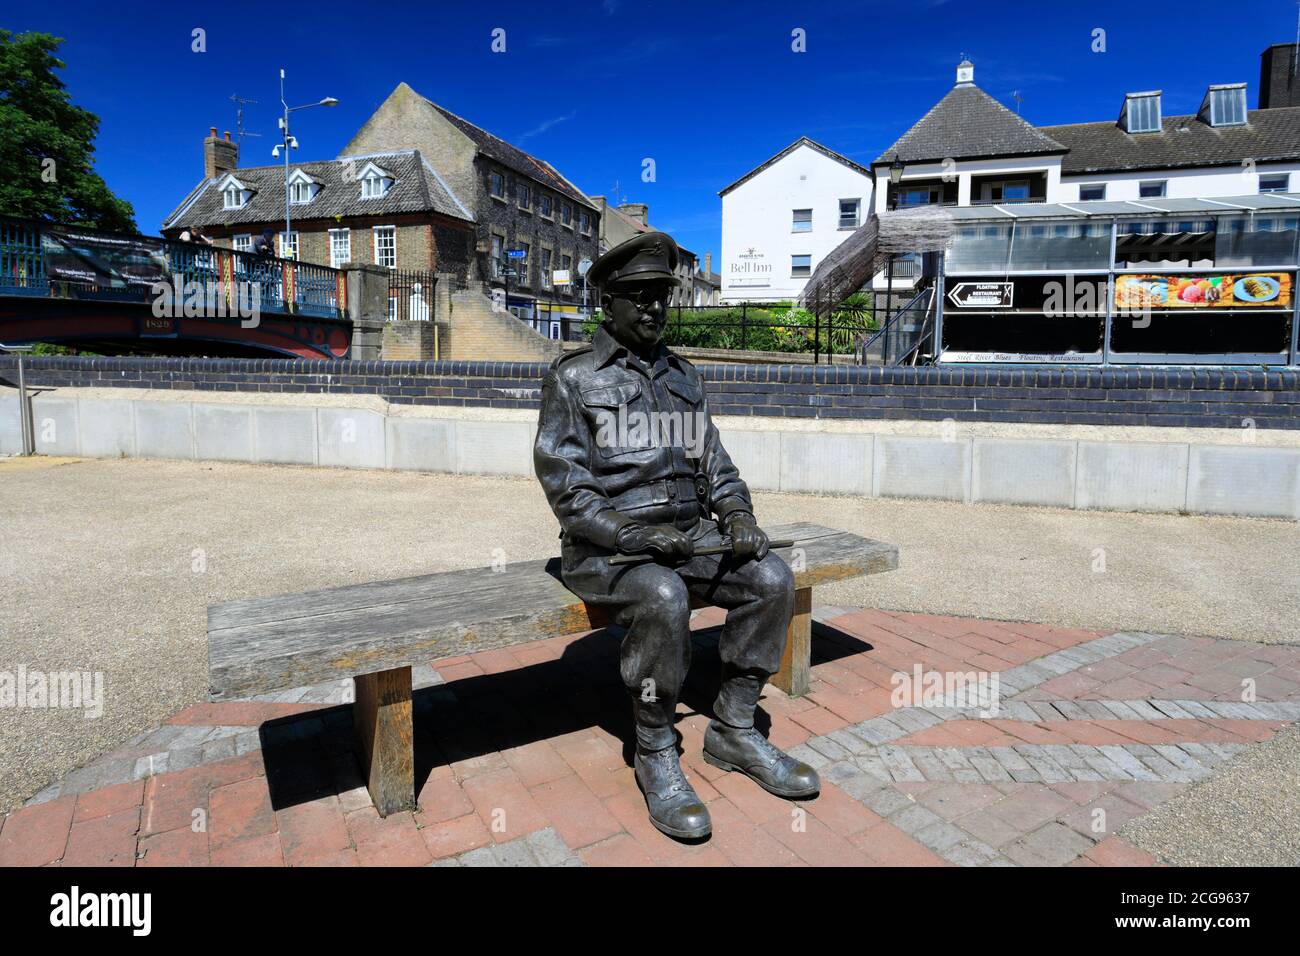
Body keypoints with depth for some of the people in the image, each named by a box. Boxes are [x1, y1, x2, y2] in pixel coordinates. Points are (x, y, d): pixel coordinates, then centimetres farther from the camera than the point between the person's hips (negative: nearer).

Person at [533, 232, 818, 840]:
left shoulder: (682, 376, 15)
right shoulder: (572, 379, -3)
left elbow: (713, 460, 15)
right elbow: (563, 484, -10)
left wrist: (737, 515, -5)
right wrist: (631, 534, -23)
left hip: (688, 537, 6)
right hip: (604, 550, -5)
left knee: (771, 577, -15)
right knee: (662, 598, -34)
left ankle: (733, 731, 1)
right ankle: (655, 755, -11)